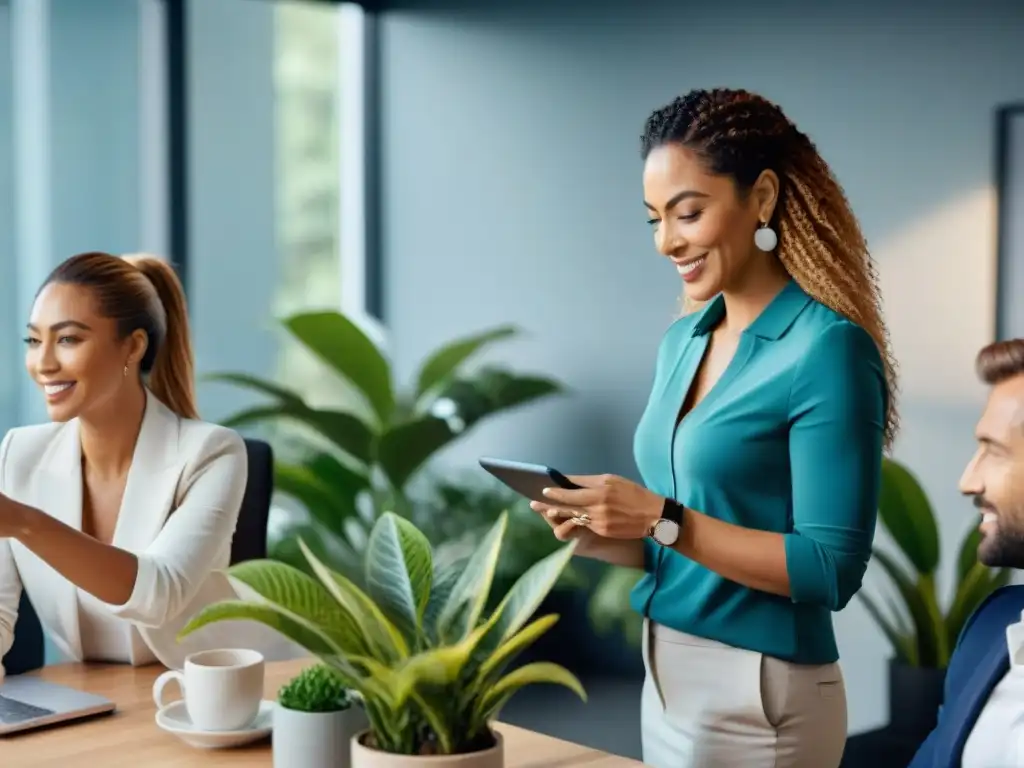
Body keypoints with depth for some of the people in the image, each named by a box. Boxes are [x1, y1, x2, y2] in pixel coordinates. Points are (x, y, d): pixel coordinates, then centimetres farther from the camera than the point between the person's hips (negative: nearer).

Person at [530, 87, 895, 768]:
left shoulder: (828, 350, -16)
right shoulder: (682, 341, 7)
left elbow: (832, 571, -19)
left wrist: (663, 520, -23)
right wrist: (609, 537, -6)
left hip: (760, 693, -7)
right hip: (667, 673, 7)